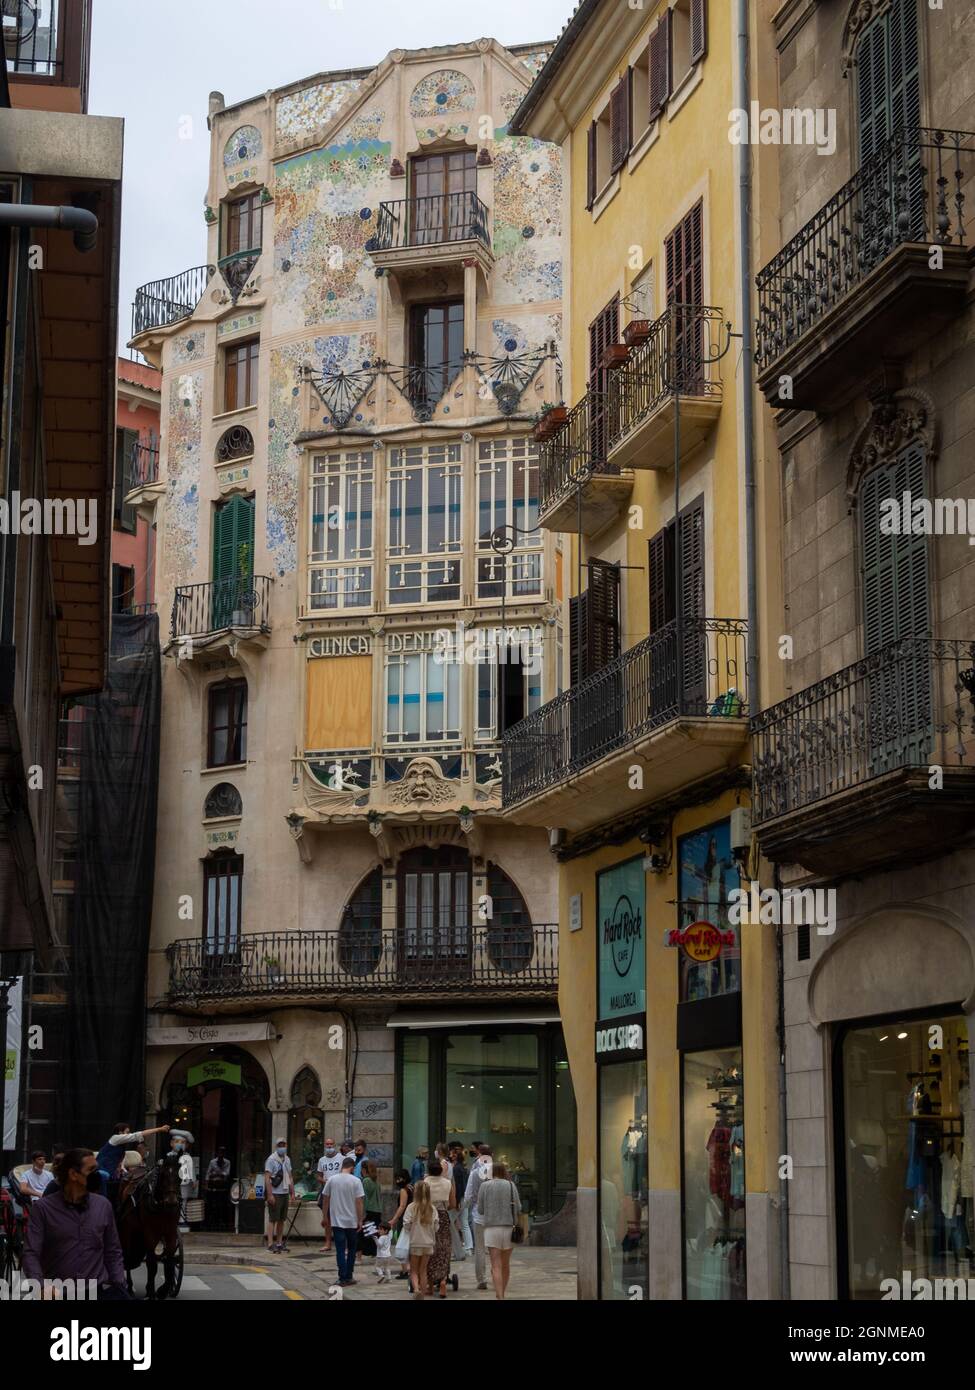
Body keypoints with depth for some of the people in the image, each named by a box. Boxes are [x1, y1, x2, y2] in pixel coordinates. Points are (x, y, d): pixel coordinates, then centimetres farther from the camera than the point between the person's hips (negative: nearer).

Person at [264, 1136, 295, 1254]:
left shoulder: (287, 1159, 14)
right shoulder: (271, 1159, -9)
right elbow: (267, 1178, -14)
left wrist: (292, 1193, 14)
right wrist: (270, 1195, -19)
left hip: (285, 1193, 7)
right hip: (275, 1194, -7)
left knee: (282, 1220, 10)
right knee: (273, 1220, -6)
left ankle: (279, 1243, 16)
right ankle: (271, 1244, -6)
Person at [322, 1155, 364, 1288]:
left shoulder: (332, 1180, -1)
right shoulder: (355, 1181, -8)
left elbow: (326, 1200, 5)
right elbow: (359, 1202, -10)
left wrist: (326, 1217, 16)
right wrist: (360, 1220, -2)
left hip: (337, 1221, 1)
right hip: (352, 1222, -1)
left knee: (340, 1250, 2)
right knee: (351, 1249, 15)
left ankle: (343, 1278, -3)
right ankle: (348, 1277, 16)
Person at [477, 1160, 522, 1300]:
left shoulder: (485, 1186, -1)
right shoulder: (511, 1185, 1)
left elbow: (480, 1209, 3)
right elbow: (518, 1209, 2)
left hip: (491, 1228, -2)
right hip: (509, 1227, 2)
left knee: (496, 1266, -5)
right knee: (506, 1264, 18)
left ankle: (499, 1296, -16)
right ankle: (501, 1293, 31)